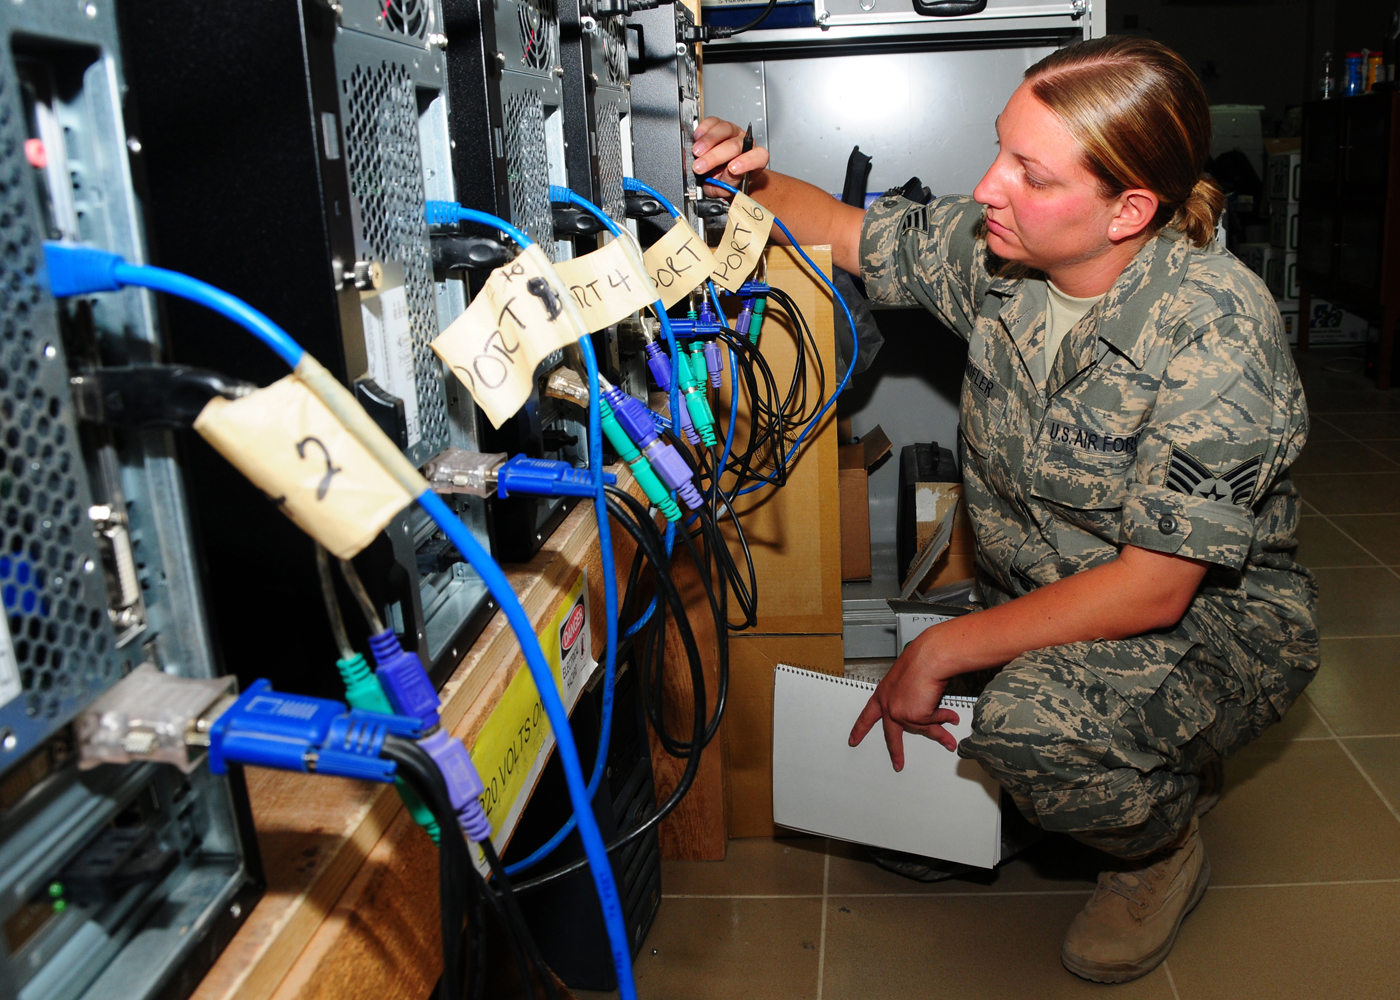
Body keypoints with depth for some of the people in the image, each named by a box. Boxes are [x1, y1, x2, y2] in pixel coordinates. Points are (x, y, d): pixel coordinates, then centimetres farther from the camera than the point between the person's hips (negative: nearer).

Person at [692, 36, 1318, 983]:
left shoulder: (1219, 333, -28)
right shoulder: (994, 247, -10)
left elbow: (1152, 589, -27)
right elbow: (845, 230, 7)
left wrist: (941, 650, -25)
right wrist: (754, 179, -14)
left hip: (1211, 621, -6)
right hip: (1045, 602, 7)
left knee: (1029, 723, -35)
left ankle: (1162, 846, 2)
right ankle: (1167, 763, 17)